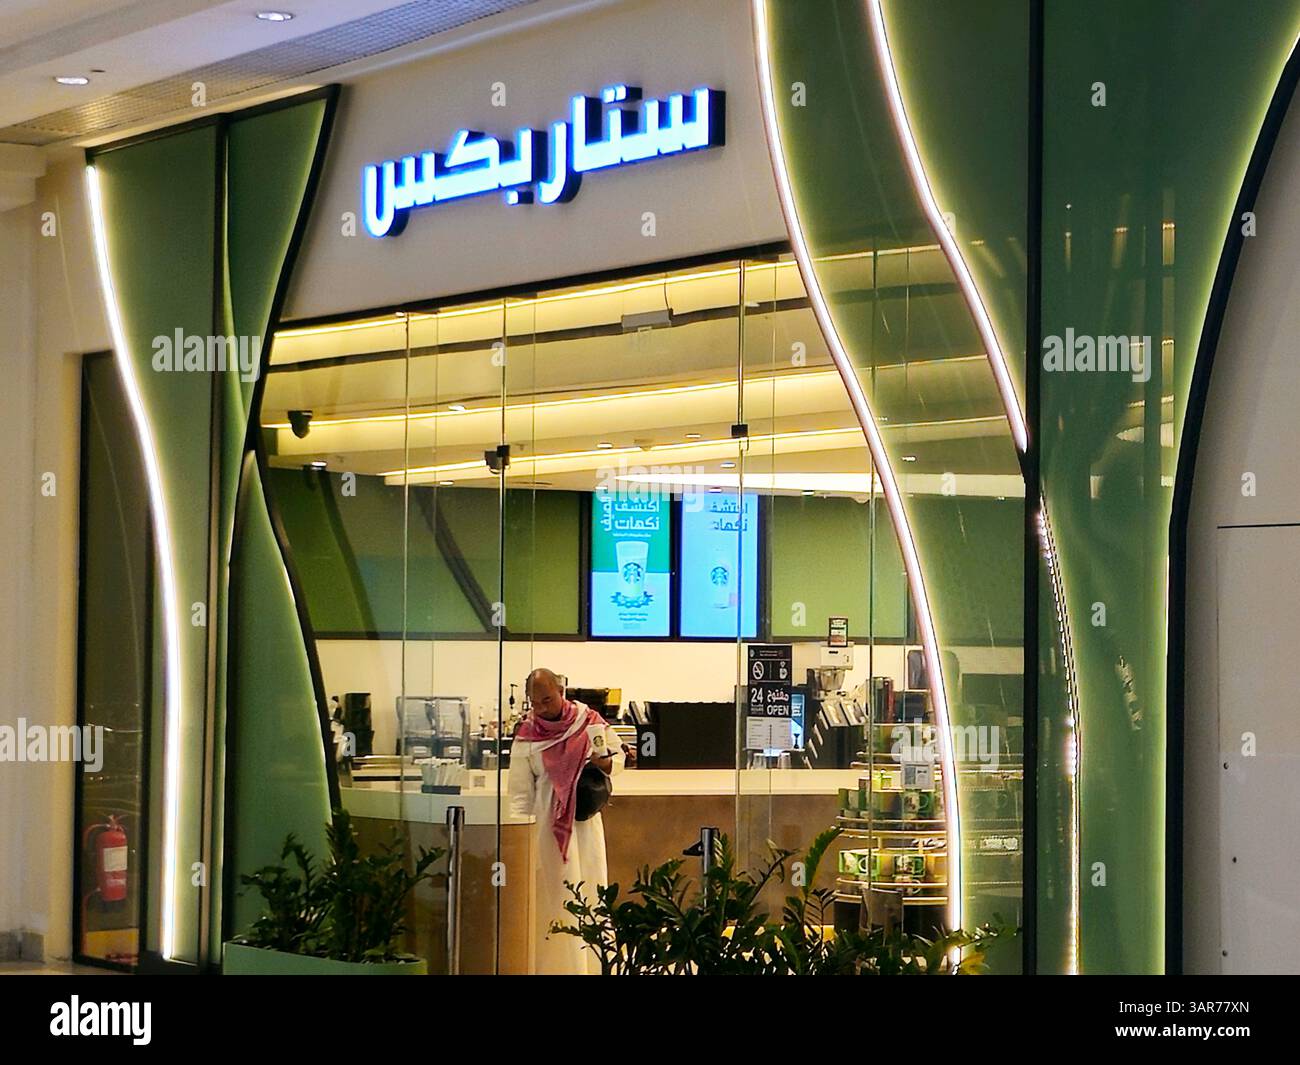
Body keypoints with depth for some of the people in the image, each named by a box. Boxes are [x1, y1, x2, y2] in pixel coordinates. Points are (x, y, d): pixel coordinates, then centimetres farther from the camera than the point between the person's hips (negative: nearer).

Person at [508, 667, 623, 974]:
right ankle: (556, 964, 1)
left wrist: (604, 763, -11)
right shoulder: (526, 737, -3)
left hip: (586, 820, 2)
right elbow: (520, 793, -2)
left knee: (590, 889, 4)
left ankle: (592, 964, 11)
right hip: (547, 823, -2)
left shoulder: (590, 721, 1)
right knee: (552, 896, -2)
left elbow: (618, 755, 12)